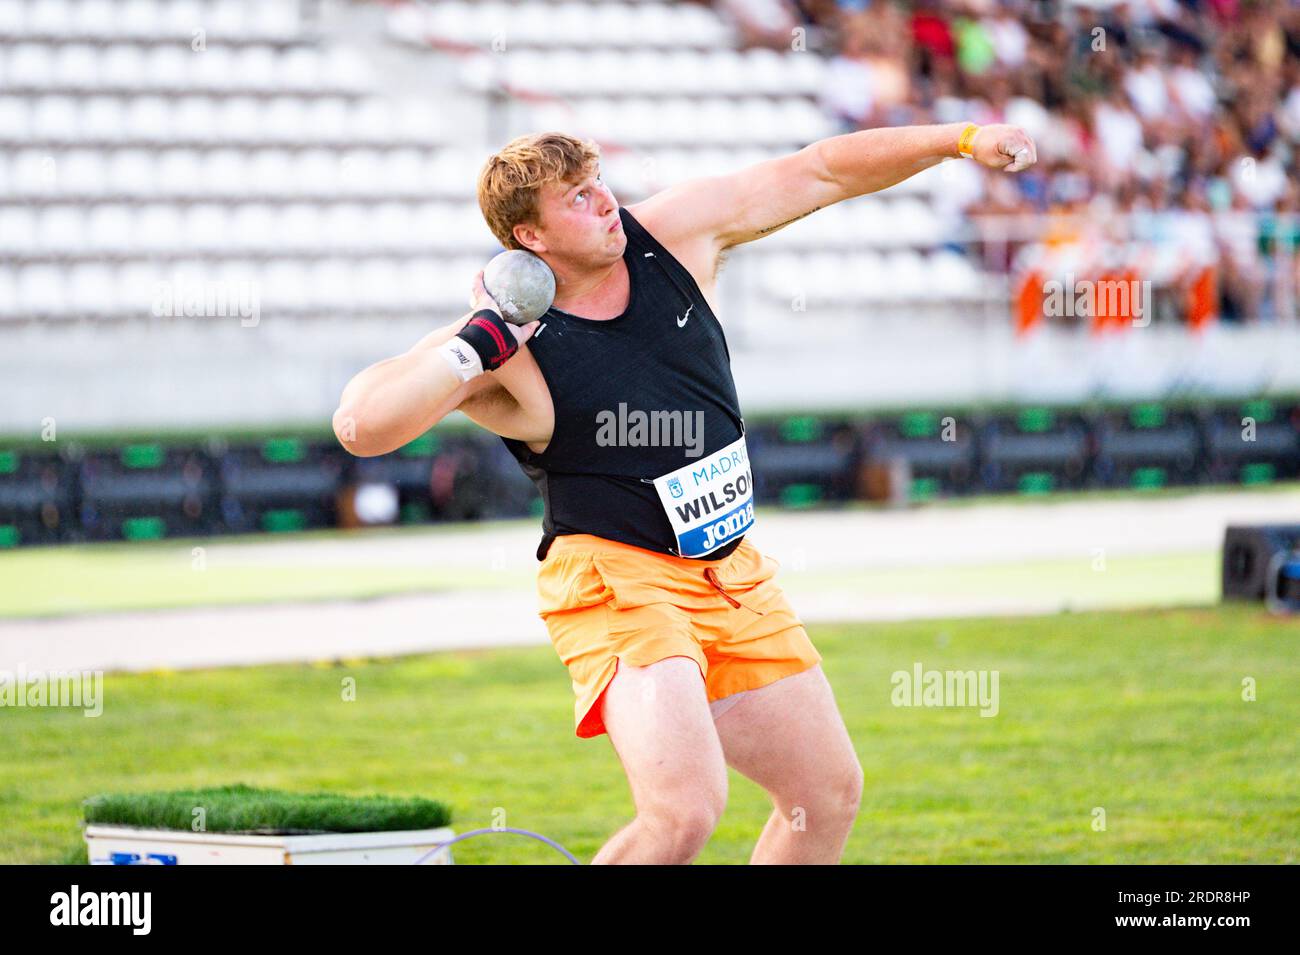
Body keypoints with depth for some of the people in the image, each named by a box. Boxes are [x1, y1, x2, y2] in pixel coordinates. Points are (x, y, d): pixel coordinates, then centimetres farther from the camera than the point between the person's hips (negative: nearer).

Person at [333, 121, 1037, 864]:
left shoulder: (673, 234, -3)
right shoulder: (507, 351, -17)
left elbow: (819, 172, 5)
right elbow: (362, 425, -28)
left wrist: (961, 140, 2)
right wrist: (482, 341, -29)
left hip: (734, 576, 7)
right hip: (618, 581, -7)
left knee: (830, 794, 11)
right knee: (685, 810, -26)